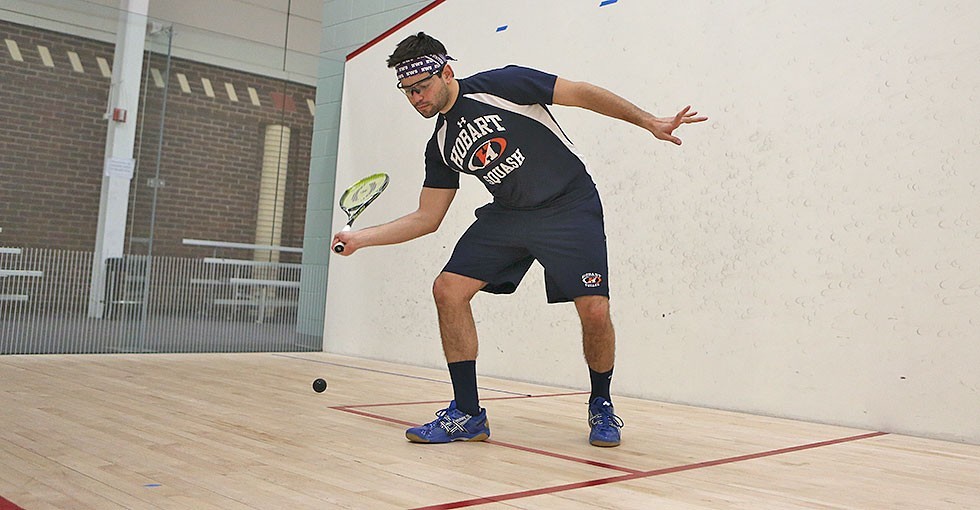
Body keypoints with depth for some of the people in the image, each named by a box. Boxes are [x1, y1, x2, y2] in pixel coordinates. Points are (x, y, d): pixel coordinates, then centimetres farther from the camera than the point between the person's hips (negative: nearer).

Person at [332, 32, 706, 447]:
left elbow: (582, 93, -9)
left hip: (571, 206, -6)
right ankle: (467, 415, 1)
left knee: (594, 311, -18)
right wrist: (360, 237, 0)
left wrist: (650, 122, -14)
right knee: (448, 289, -9)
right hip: (507, 215, 6)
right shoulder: (440, 146, 6)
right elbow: (427, 218, 9)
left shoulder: (501, 85, -13)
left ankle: (601, 406, 13)